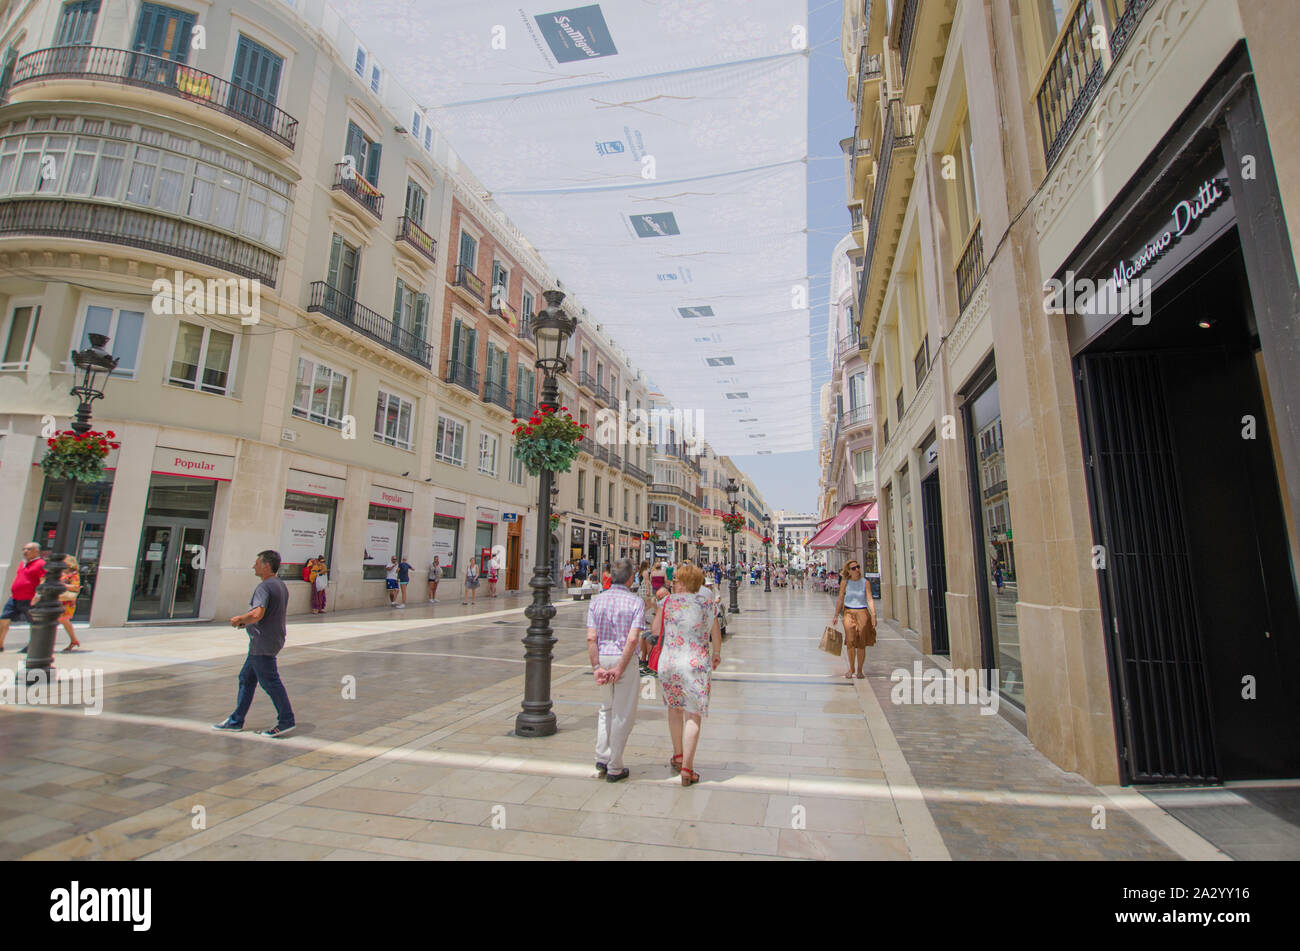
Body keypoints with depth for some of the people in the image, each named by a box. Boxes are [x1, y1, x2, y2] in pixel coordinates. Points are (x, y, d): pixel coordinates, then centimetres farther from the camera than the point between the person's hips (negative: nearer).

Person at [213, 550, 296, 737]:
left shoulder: (264, 587, -19)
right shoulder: (281, 586, 13)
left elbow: (257, 614, -31)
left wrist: (239, 619, -13)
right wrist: (247, 621, 16)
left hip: (262, 645, -10)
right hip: (269, 641, 10)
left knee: (270, 682, -3)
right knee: (246, 678, 18)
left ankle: (286, 720, 4)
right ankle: (236, 721, 28)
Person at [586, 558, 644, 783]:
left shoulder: (597, 600, 1)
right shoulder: (636, 602, -8)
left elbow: (591, 638, -7)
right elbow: (632, 639, -17)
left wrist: (597, 667, -7)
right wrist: (620, 669, -14)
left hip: (602, 659, 4)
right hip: (625, 660, -3)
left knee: (606, 708, 24)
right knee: (623, 714, 9)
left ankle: (602, 759, 18)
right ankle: (614, 768, 17)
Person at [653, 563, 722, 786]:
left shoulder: (667, 602, -4)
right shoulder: (706, 602, -1)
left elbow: (655, 629, 8)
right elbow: (716, 634, 9)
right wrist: (717, 653, 26)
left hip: (668, 663, 1)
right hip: (697, 665, -1)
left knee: (674, 707, 22)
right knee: (693, 715, 5)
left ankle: (678, 756, 35)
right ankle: (687, 768, 3)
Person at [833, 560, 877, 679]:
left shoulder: (864, 582, 1)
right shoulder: (845, 582, 3)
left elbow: (870, 599, -4)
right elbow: (840, 599, 6)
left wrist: (873, 615, -14)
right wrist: (836, 615, 4)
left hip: (862, 612, 0)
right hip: (848, 612, 0)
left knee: (861, 643, 1)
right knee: (850, 641, -6)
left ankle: (859, 670, 15)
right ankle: (851, 668, 12)